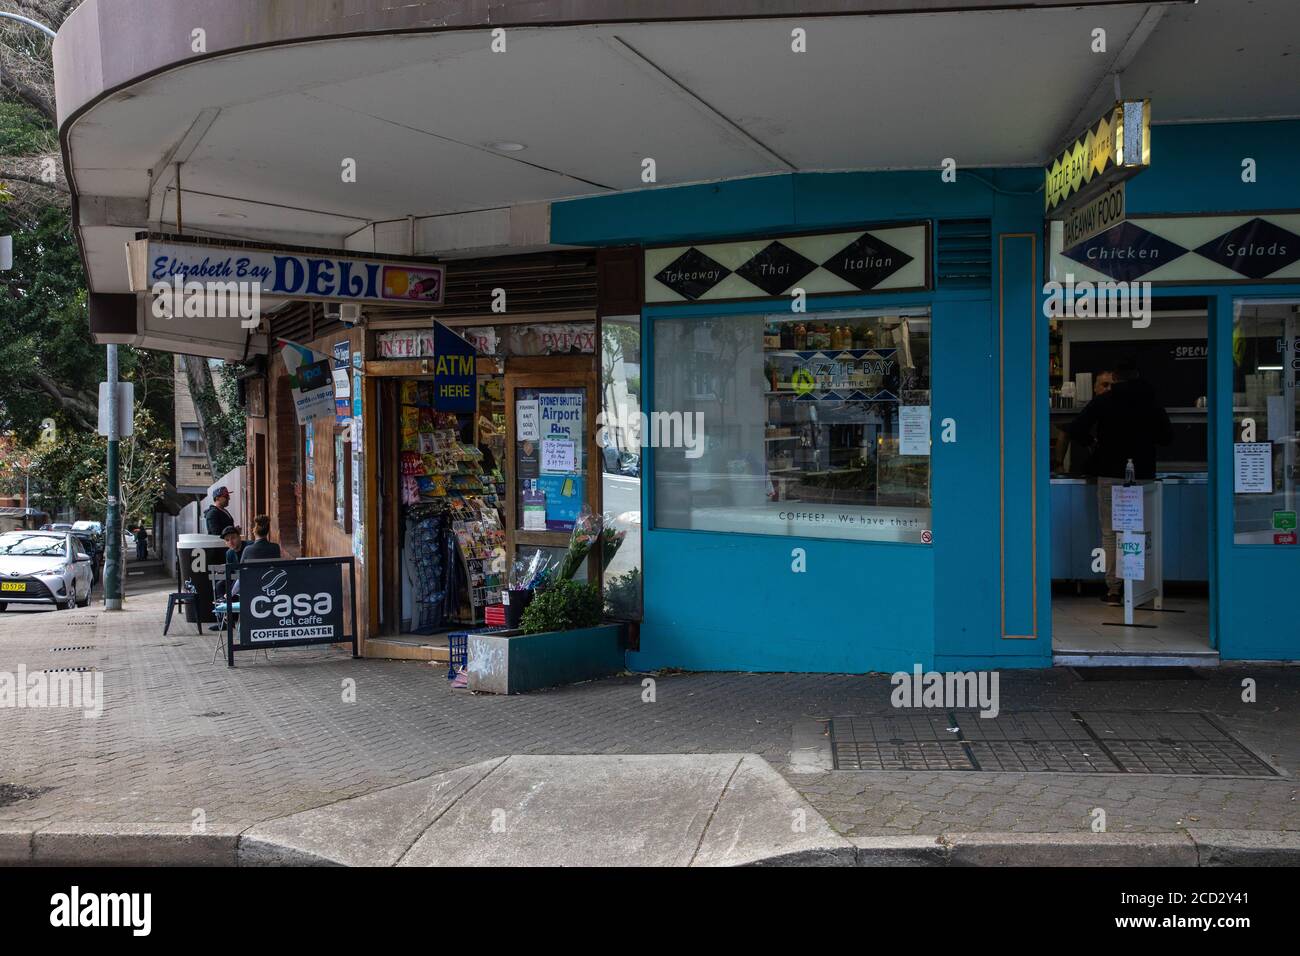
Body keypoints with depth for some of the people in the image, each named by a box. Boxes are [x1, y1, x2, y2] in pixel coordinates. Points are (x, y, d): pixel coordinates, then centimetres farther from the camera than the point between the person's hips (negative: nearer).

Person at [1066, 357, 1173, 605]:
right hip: (1142, 475, 2)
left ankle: (1114, 589, 1)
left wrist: (1092, 442, 11)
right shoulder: (1151, 400, 4)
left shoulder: (1103, 400, -2)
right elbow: (1167, 435, 8)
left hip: (1110, 475, -2)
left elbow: (1076, 430, -9)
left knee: (1110, 533, 3)